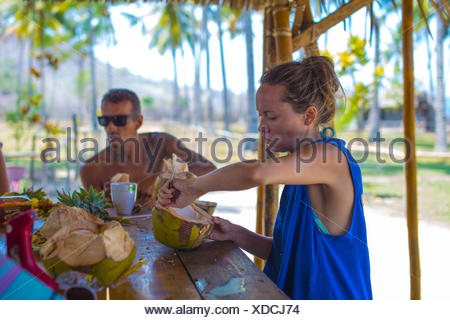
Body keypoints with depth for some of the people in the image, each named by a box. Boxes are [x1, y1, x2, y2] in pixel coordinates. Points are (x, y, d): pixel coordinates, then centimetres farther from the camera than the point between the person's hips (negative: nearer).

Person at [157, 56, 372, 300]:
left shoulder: (329, 156, -16)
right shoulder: (299, 169, 11)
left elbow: (256, 173, -34)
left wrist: (194, 187, -20)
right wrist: (233, 234, 1)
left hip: (328, 295, -7)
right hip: (289, 294, 7)